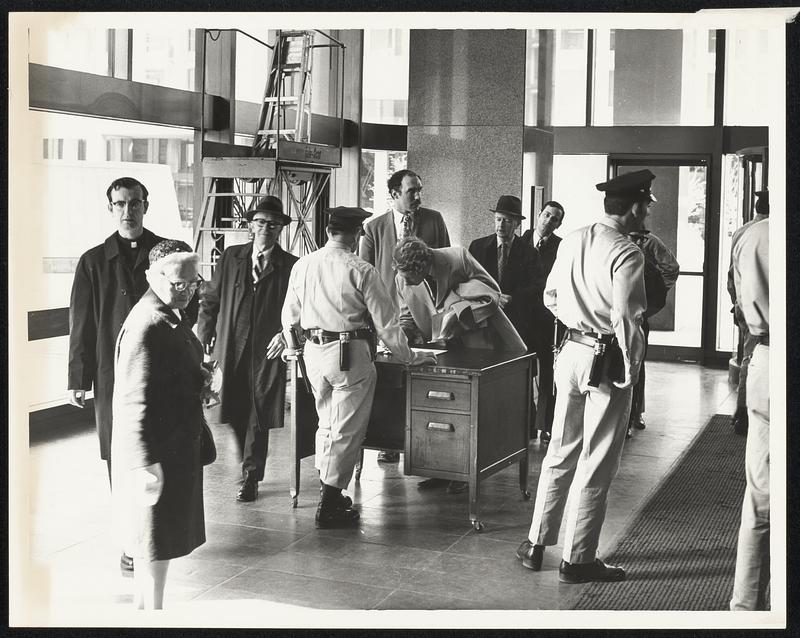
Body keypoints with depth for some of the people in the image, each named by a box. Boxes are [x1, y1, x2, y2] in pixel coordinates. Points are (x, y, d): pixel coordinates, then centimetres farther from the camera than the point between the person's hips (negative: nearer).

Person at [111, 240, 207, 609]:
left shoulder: (171, 316, 9)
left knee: (154, 542, 20)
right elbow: (134, 402, -26)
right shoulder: (147, 326, -23)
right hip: (157, 454, -10)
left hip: (176, 447, 10)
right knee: (156, 541, 1)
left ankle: (142, 609, 33)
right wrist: (146, 465, -27)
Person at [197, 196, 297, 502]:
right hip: (230, 350, 2)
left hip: (268, 352, -2)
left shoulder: (291, 266, 1)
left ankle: (250, 478, 14)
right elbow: (210, 300, 12)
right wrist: (204, 338, 5)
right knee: (236, 414, 2)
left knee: (258, 418, 1)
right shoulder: (231, 257, 8)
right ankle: (250, 468, 23)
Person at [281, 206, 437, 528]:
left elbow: (289, 314, 14)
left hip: (314, 353, 6)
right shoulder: (361, 271, -12)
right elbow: (385, 321, -9)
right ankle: (330, 507, 5)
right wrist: (409, 357, 3)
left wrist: (292, 346, 31)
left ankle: (328, 492, 25)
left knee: (327, 423, 20)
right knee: (347, 429, 2)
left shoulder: (302, 265, 4)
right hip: (350, 355, -6)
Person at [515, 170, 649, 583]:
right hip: (607, 362, -7)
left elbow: (550, 296, 13)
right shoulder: (626, 254, -17)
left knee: (560, 452, 18)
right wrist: (630, 369, -11)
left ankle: (536, 544, 25)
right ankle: (577, 560, 13)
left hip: (572, 352, 7)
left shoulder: (572, 241, 4)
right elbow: (625, 318, -22)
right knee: (596, 464, 4)